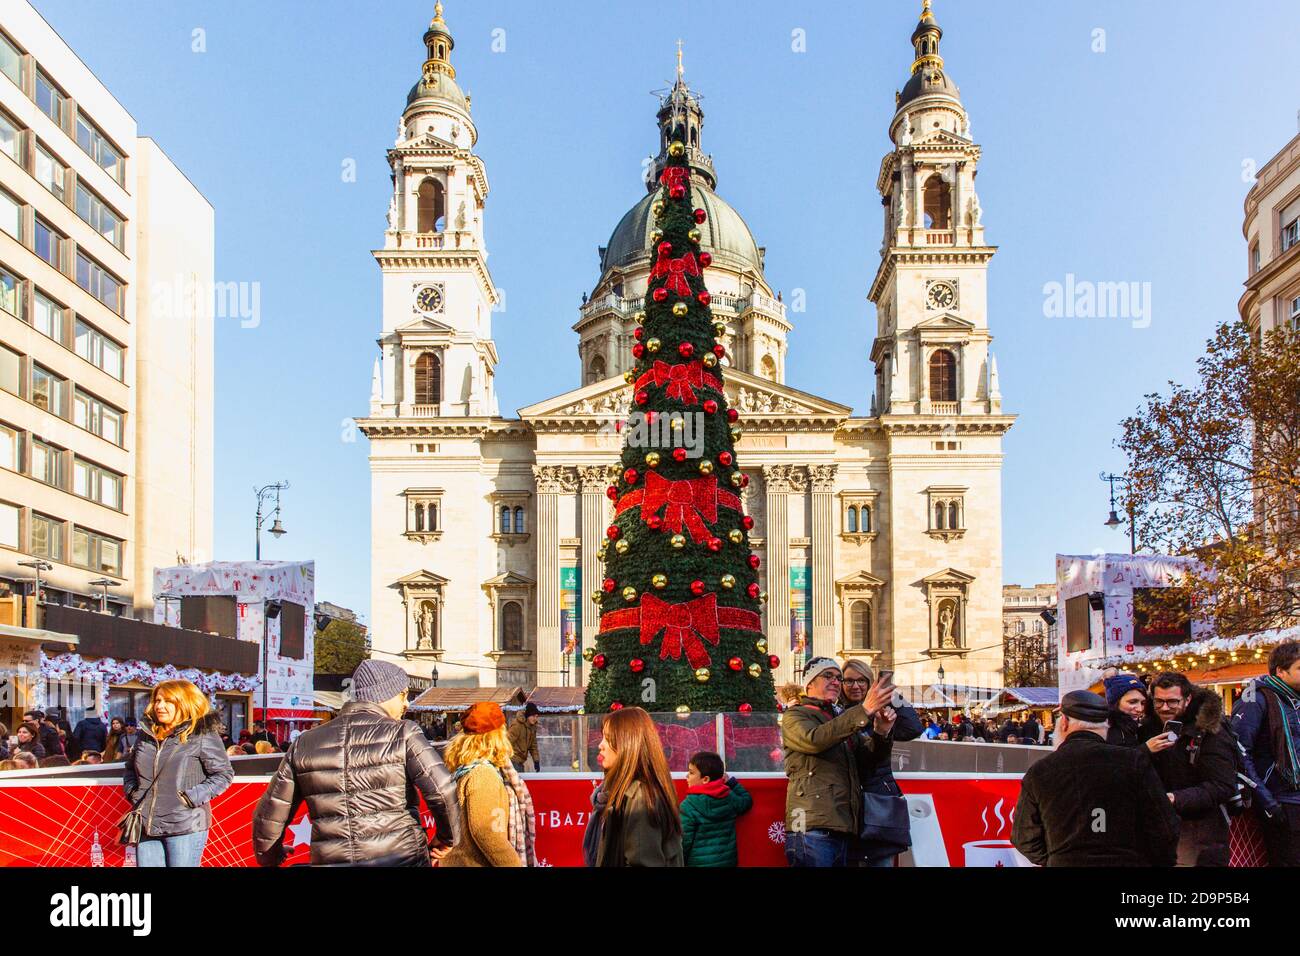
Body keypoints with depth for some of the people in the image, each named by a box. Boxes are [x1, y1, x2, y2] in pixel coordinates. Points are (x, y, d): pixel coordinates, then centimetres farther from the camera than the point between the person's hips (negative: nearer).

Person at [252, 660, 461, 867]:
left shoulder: (305, 744, 7)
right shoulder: (402, 734, -6)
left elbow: (268, 816, 11)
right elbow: (442, 790, -18)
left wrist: (268, 859, 30)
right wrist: (446, 837, 1)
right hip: (402, 858, -3)